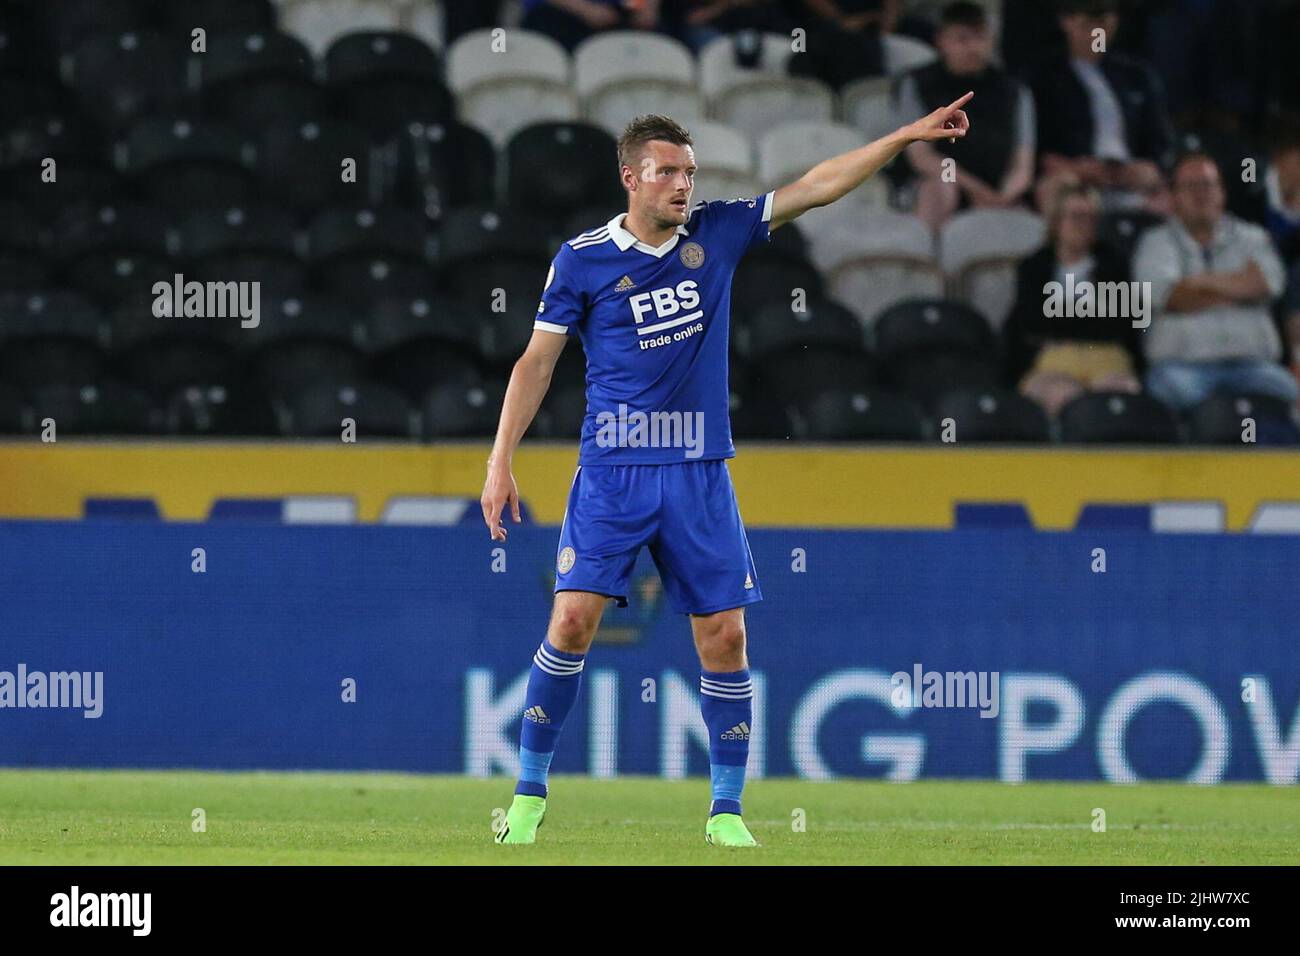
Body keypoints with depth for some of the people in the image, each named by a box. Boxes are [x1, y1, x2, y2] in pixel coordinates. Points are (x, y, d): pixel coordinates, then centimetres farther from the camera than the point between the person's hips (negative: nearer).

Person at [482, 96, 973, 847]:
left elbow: (817, 187, 6)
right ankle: (531, 794, 1)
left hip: (699, 473, 3)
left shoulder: (716, 233, 5)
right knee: (574, 620, -12)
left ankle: (727, 810, 9)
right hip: (612, 472, -3)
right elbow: (538, 362, 3)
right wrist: (502, 461, -3)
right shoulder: (582, 260, -2)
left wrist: (906, 137, 0)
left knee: (724, 636, -2)